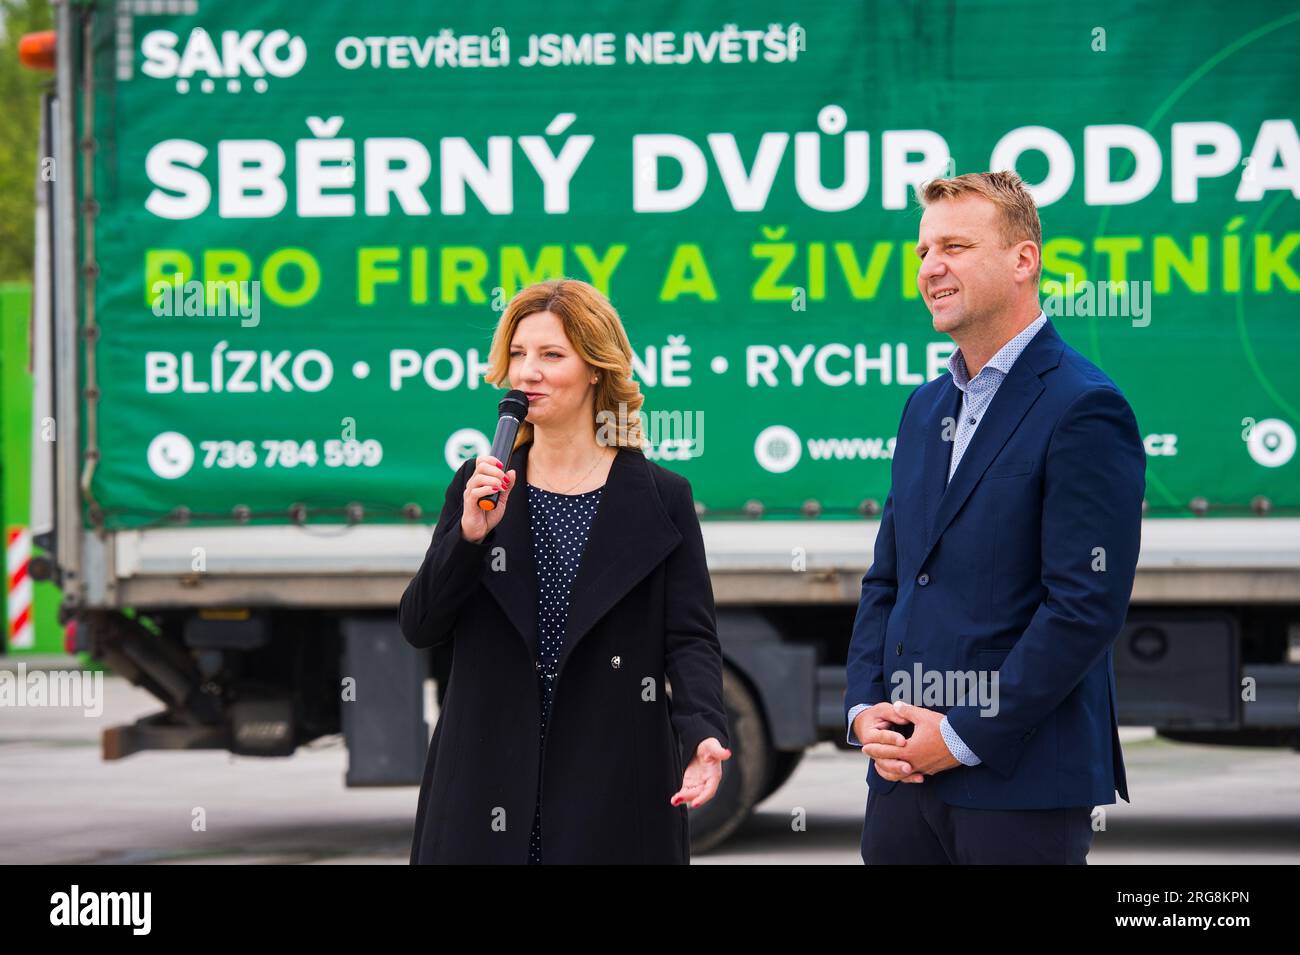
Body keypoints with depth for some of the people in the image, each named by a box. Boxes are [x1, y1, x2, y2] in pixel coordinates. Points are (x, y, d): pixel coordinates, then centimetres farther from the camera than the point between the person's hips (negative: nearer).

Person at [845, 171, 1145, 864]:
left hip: (1020, 783, -7)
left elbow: (1088, 606, -16)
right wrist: (866, 709, 3)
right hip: (905, 772, 7)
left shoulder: (1085, 410, -10)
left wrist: (966, 736, -14)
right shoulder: (927, 407, 16)